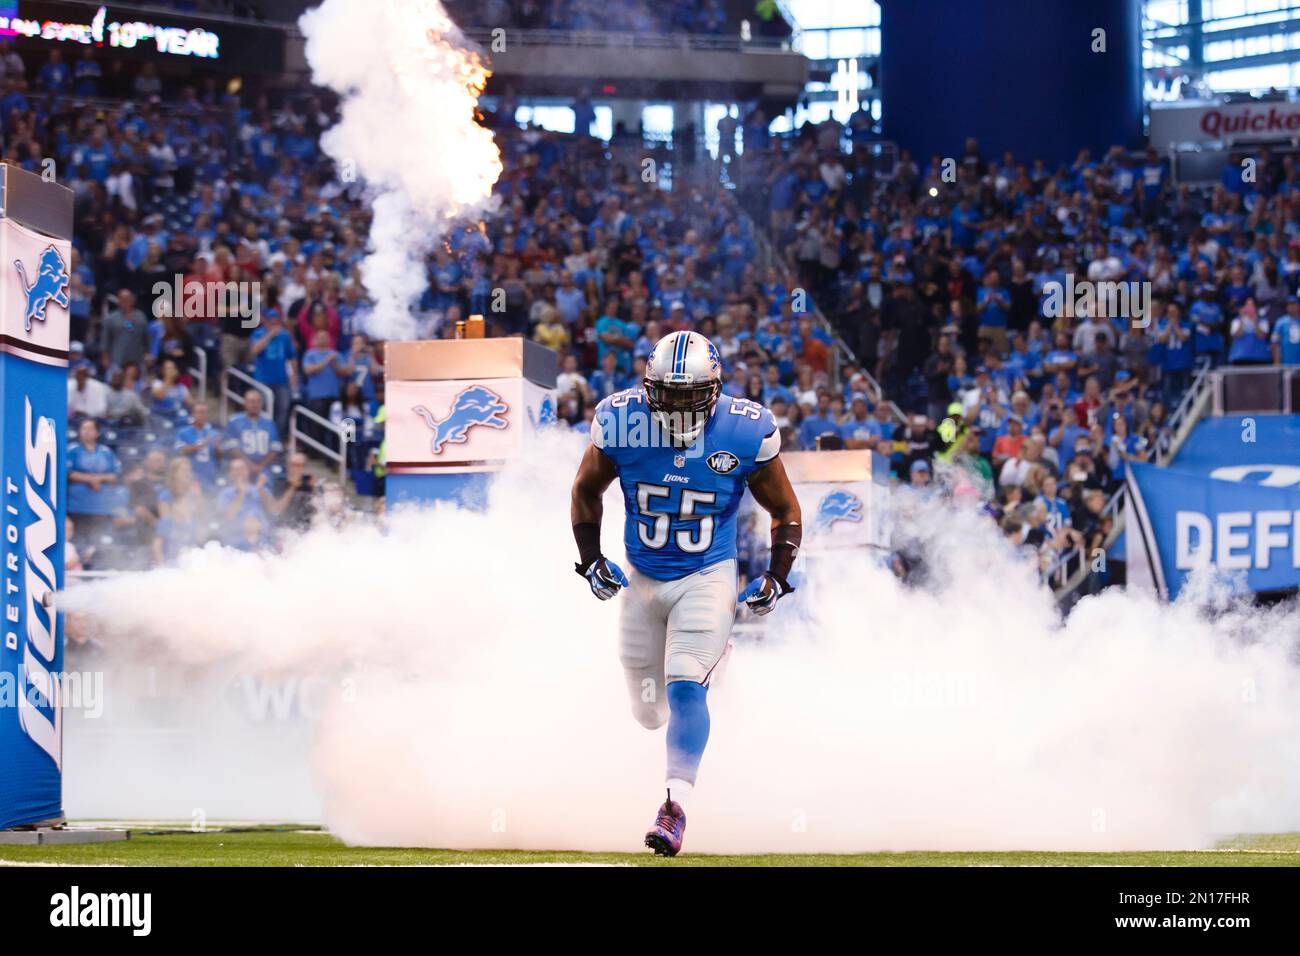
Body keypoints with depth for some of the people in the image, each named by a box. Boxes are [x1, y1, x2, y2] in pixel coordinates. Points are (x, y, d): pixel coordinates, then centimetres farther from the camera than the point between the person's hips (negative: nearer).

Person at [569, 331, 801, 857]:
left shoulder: (746, 432, -16)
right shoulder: (620, 422, -14)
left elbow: (786, 512, 0)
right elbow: (586, 491, 6)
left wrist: (776, 577, -8)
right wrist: (590, 560, 0)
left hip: (708, 578, -3)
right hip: (642, 578, 3)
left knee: (685, 687, -21)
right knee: (649, 713, 12)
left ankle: (675, 808, -14)